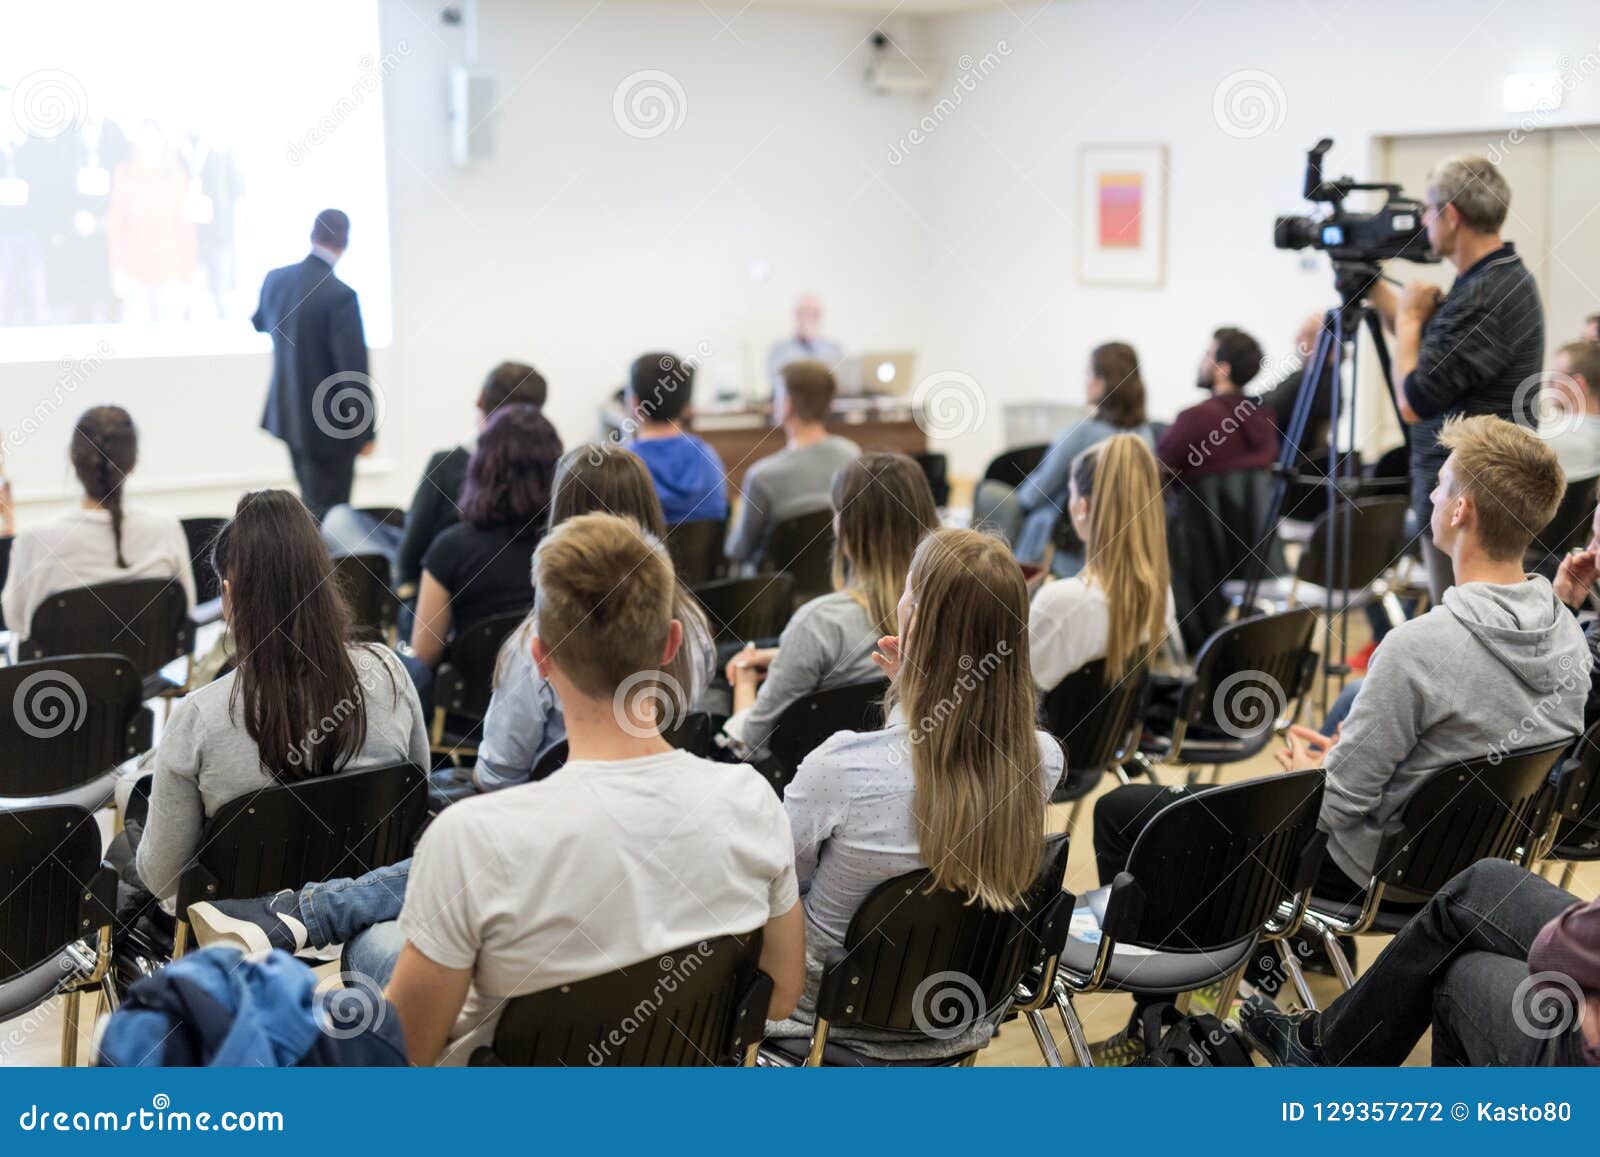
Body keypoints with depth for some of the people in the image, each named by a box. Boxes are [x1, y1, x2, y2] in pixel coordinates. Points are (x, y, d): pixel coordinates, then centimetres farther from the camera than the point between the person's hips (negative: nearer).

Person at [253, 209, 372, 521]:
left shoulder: (275, 279, -1)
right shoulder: (340, 296, -23)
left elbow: (259, 323, 22)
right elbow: (354, 371, -21)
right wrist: (366, 432, -11)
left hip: (287, 414, 7)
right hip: (331, 426, -7)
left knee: (312, 505, 23)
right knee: (327, 516, 3)